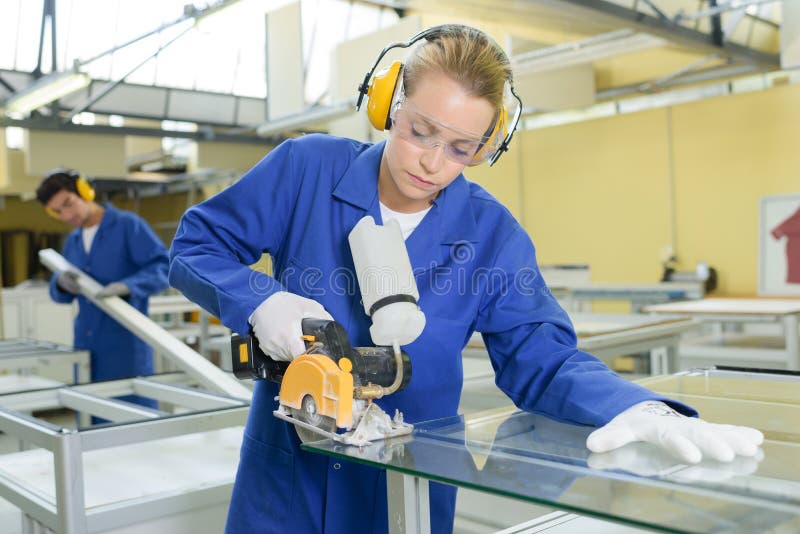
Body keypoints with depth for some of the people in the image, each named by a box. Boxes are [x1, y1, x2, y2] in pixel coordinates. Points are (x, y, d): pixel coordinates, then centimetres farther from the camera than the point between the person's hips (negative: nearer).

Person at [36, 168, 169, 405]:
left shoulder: (128, 225, -6)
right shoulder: (73, 240, 14)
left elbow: (163, 266, -15)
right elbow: (60, 295, 18)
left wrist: (126, 286, -31)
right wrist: (61, 283, -6)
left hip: (125, 344, -6)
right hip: (86, 344, 6)